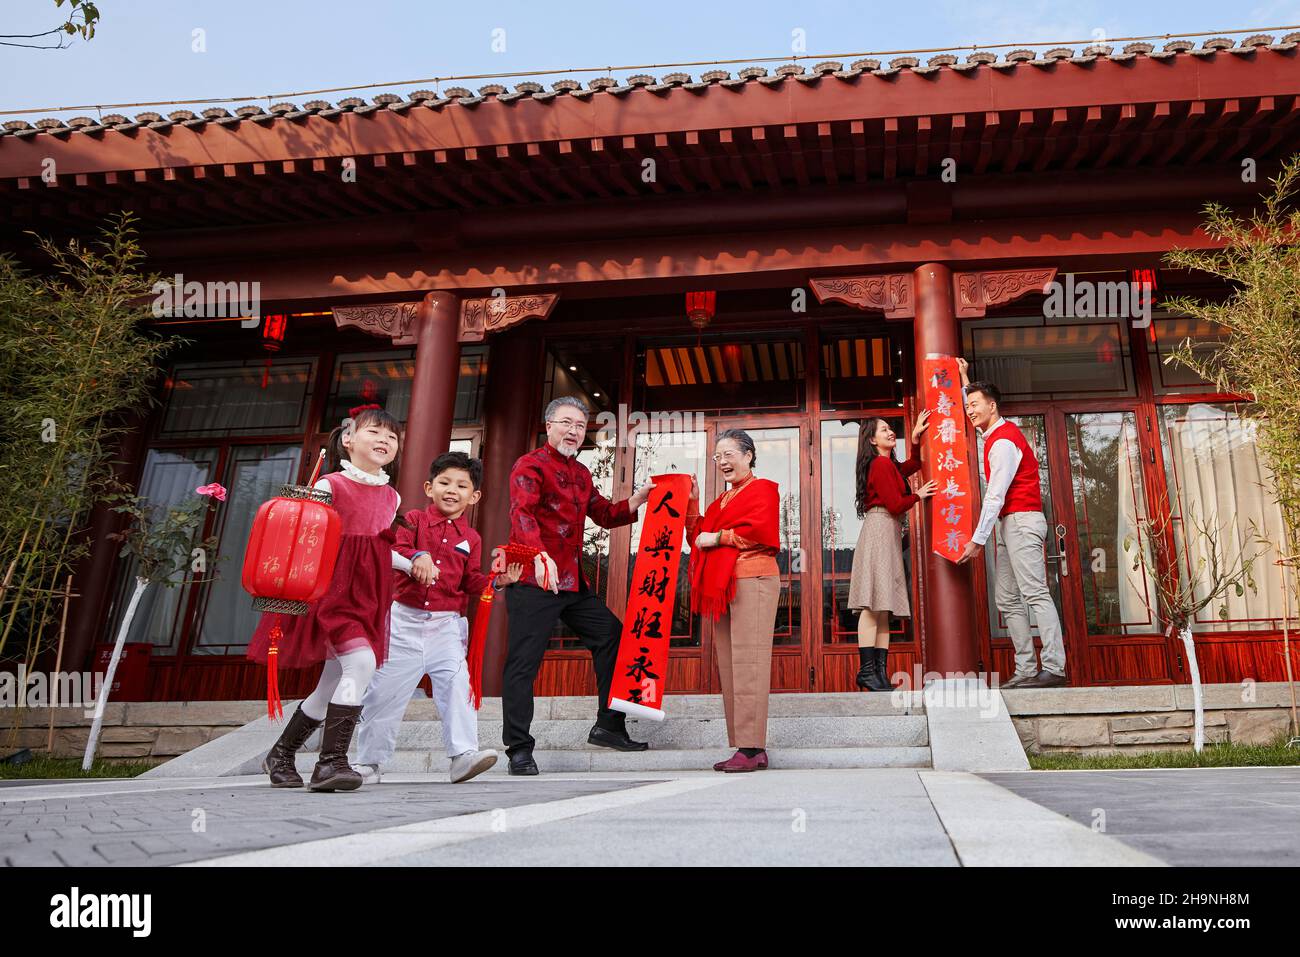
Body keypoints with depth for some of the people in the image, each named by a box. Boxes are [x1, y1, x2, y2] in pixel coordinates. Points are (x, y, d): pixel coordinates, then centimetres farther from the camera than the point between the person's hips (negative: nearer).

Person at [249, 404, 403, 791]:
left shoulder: (391, 497, 14)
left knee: (332, 684, 10)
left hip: (369, 597, 7)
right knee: (362, 662, -26)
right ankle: (331, 760, -21)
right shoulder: (331, 485, -4)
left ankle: (280, 755, 27)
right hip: (334, 588, -7)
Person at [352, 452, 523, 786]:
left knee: (456, 683, -14)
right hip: (404, 620, -1)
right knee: (385, 691, 6)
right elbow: (394, 548, -15)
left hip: (446, 624, 1)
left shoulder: (470, 539, 9)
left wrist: (497, 582, -10)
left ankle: (463, 755, -10)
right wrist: (416, 556, -34)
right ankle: (368, 762, 22)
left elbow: (471, 583, 8)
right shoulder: (414, 519, 2)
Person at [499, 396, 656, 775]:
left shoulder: (580, 473, 20)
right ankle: (519, 750, 2)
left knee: (612, 635, 10)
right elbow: (522, 513, -23)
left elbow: (605, 514, 24)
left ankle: (608, 726, 19)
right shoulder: (530, 465, -7)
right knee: (524, 663, -5)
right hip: (533, 580, -9)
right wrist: (540, 556, -40)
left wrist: (638, 499, 6)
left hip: (573, 581, 9)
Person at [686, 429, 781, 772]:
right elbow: (698, 536, 23)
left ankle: (753, 748, -10)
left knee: (748, 663, -11)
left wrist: (718, 537, -9)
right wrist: (692, 503, 14)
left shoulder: (761, 489, 1)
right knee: (729, 666, 5)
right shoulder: (723, 499, 27)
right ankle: (743, 747, 9)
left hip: (751, 582, -9)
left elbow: (760, 530, -15)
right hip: (722, 586, 9)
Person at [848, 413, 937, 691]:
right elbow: (896, 504, -12)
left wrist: (915, 436, 24)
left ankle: (880, 672, 1)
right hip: (880, 529, -10)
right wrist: (918, 495, 6)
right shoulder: (881, 463, -6)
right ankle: (867, 670, -20)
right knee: (874, 603, -16)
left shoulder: (889, 465, 23)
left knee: (883, 606, 3)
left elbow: (915, 464, 37)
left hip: (888, 533, 10)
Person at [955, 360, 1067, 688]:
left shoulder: (1003, 441, -12)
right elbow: (974, 412, 42)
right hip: (1010, 525, 10)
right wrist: (965, 381, 43)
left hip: (1021, 522, -10)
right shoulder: (998, 432, 17)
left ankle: (1053, 669, -19)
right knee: (1006, 599, 4)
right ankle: (1025, 670, 1)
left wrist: (977, 540, -19)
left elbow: (995, 496, -18)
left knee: (1035, 594, -15)